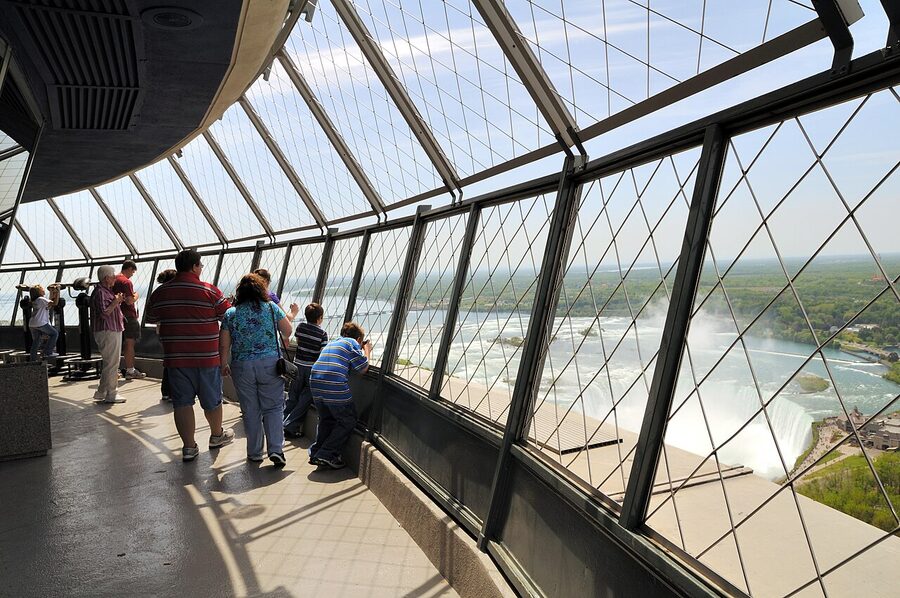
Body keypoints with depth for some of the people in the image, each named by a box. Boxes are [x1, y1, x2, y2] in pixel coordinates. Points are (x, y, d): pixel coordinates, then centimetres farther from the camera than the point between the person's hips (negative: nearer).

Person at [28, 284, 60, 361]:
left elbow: (49, 303, 25)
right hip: (41, 323, -8)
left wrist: (52, 293, 27)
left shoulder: (34, 301, 20)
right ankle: (48, 352, -1)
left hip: (32, 324, 9)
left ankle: (33, 359, 11)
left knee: (35, 341, 12)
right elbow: (55, 303, -14)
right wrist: (58, 293, -6)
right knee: (54, 333, 5)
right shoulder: (41, 299, -6)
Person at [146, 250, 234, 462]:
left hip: (175, 357, 3)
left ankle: (189, 446, 10)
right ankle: (217, 435, 34)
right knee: (212, 399, 15)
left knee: (182, 401, 8)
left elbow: (151, 319, 16)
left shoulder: (160, 292, 2)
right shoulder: (209, 291, -10)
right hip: (207, 357, -2)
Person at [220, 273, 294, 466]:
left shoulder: (230, 314, 3)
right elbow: (287, 331, 6)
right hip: (270, 363, -1)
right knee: (273, 408, 5)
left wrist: (224, 365, 16)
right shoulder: (271, 307, 0)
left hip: (242, 366, 1)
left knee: (250, 410, 10)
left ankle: (254, 452, 18)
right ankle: (276, 449, -5)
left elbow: (224, 344, 2)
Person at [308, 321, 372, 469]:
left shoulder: (331, 343, 27)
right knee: (347, 421, 8)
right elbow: (363, 369, 2)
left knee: (326, 420, 24)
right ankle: (327, 454, 0)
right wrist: (367, 351, 20)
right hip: (335, 387, -7)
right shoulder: (352, 343, 5)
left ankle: (315, 452, 17)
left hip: (315, 384, 7)